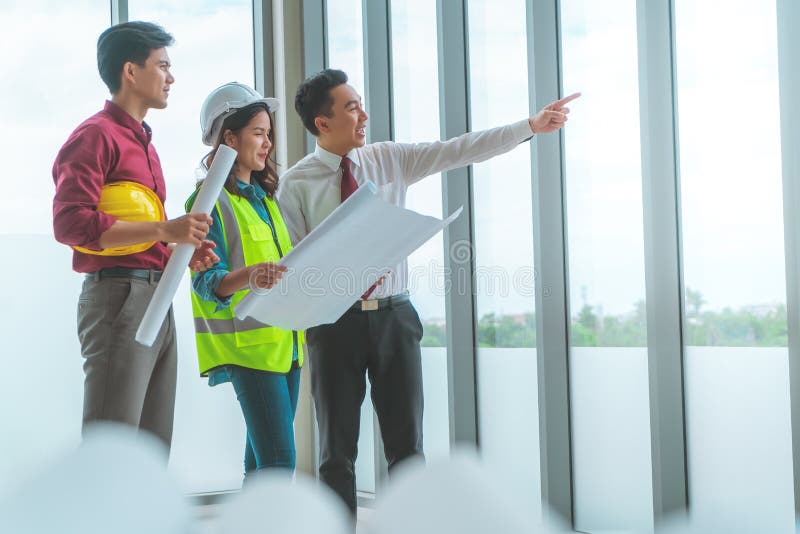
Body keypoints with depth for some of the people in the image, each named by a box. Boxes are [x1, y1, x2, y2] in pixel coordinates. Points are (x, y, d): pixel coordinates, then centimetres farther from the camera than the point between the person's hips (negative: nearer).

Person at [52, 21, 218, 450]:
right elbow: (70, 223, -17)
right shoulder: (97, 135, -6)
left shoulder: (142, 142, 20)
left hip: (156, 299, 9)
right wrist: (164, 229, -19)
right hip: (118, 297, -9)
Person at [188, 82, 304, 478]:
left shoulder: (264, 197, 19)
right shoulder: (212, 201, -7)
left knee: (262, 460, 8)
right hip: (248, 345, -8)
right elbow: (207, 281, -16)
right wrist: (248, 277, -36)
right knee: (278, 460, -14)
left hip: (285, 341, 8)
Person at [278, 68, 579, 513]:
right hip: (335, 322, -2)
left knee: (407, 447, 3)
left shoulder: (390, 160, 5)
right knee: (338, 451, 5)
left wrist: (531, 126, -5)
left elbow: (460, 150, 1)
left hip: (395, 316, 2)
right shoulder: (296, 184, -3)